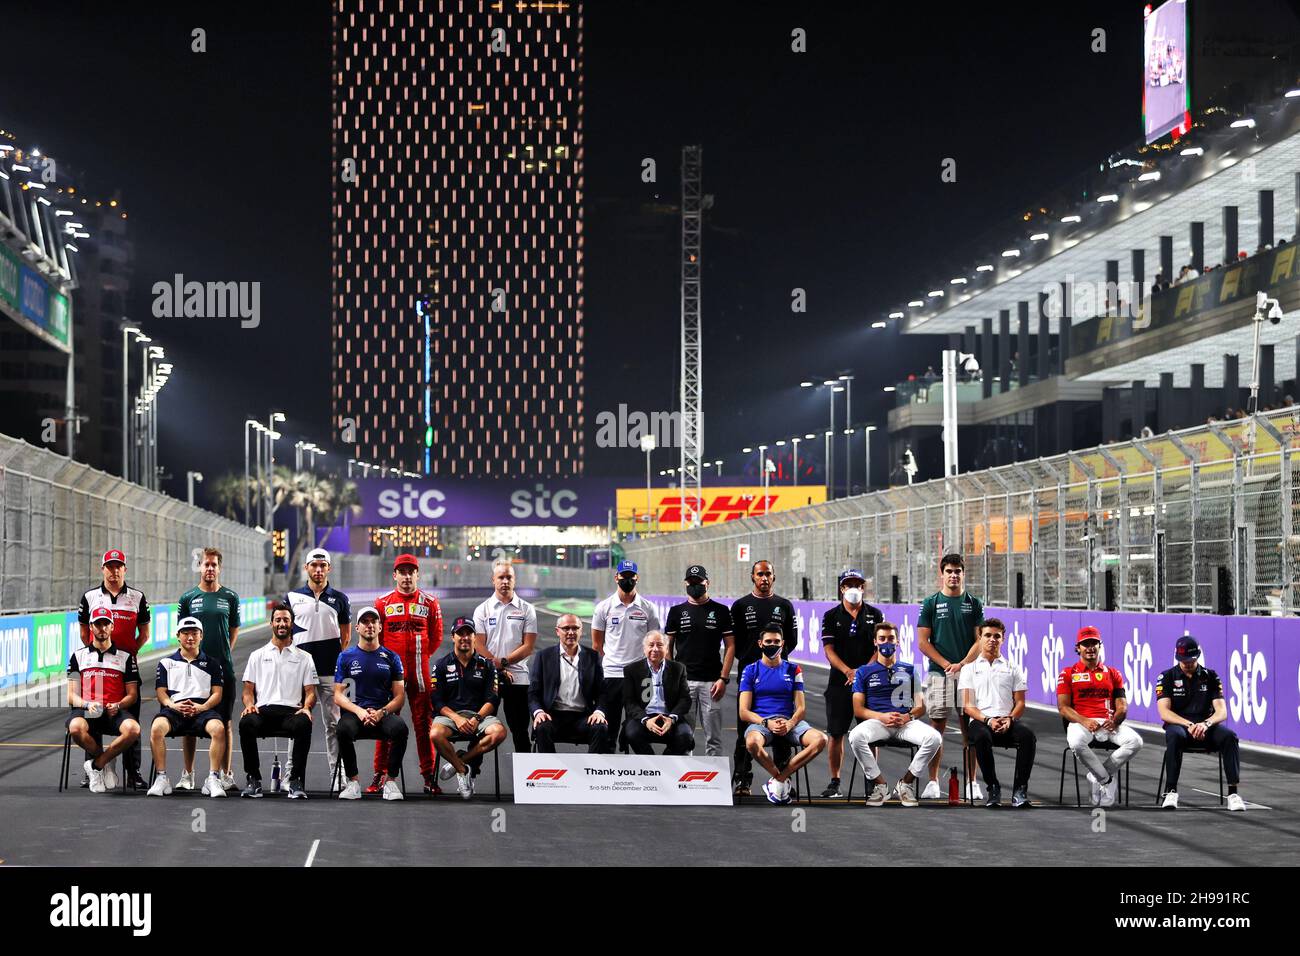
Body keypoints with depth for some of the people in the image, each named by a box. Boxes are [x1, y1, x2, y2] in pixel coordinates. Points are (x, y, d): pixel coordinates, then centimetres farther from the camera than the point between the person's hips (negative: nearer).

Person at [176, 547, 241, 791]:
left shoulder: (230, 597, 6)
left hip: (223, 668, 0)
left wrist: (224, 655, 4)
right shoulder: (188, 598, 6)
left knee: (225, 722, 3)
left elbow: (234, 631, 12)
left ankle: (226, 774, 10)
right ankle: (188, 774, 9)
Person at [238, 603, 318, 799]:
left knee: (304, 724, -38)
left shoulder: (304, 658, 17)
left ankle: (297, 781, -29)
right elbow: (248, 689, 16)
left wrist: (306, 707, -11)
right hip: (264, 710, 1)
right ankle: (254, 780, -22)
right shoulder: (257, 656, 20)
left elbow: (311, 692, 11)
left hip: (292, 711, -1)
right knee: (246, 723, -35)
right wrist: (249, 705, -7)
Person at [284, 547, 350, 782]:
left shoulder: (339, 599, 8)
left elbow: (346, 636, 12)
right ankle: (291, 771, 8)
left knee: (333, 722, 1)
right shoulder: (292, 597, 8)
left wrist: (339, 661, 3)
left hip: (330, 672, 0)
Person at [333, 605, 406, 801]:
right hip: (354, 712, 0)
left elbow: (399, 697, 8)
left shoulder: (391, 658, 12)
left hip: (384, 715, 0)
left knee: (400, 728, -34)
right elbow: (338, 696, 5)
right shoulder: (346, 657, 10)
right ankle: (353, 782, -20)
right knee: (344, 728, -36)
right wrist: (359, 711, -13)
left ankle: (391, 781, -19)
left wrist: (381, 712, -12)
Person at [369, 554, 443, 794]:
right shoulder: (383, 603, 6)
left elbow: (436, 637, 11)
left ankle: (429, 776, 5)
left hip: (419, 672, 0)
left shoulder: (429, 603, 6)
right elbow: (375, 635, 11)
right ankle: (380, 775, 5)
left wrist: (421, 656, 7)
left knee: (423, 722, 1)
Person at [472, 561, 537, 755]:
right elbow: (479, 646, -1)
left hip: (518, 677, 0)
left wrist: (503, 662, -12)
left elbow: (528, 647, -1)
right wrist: (500, 670, -11)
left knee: (520, 731, 3)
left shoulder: (526, 610, 5)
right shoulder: (482, 610, 5)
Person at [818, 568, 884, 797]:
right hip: (839, 683, 0)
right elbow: (829, 650, -1)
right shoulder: (831, 616, 6)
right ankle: (834, 781, 8)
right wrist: (848, 671, -17)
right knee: (836, 734, 0)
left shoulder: (875, 615, 7)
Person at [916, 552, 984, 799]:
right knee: (937, 727, -1)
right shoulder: (931, 603, 5)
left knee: (969, 728, 0)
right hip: (938, 674, -1)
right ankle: (933, 782, 4)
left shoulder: (973, 603, 8)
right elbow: (923, 642, 2)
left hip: (968, 672, 1)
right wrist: (947, 665, -8)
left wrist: (962, 664, -11)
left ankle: (971, 782, 4)